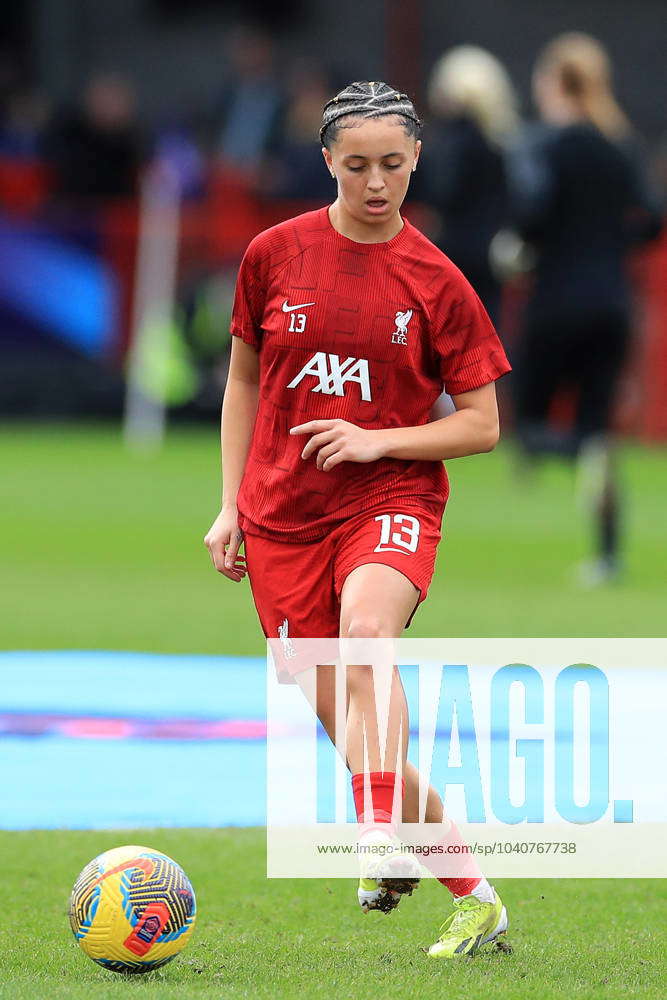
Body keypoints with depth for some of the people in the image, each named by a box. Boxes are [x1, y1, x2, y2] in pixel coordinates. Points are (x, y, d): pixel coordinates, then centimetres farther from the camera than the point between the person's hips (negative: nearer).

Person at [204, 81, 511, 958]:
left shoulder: (436, 282, -2)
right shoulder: (274, 255, 3)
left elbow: (481, 425, 1)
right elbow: (244, 380, 15)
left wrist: (377, 440, -14)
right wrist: (231, 506, 10)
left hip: (392, 497, -3)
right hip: (283, 515, 3)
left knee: (366, 631, -35)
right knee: (345, 719, -1)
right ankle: (474, 899, 15)